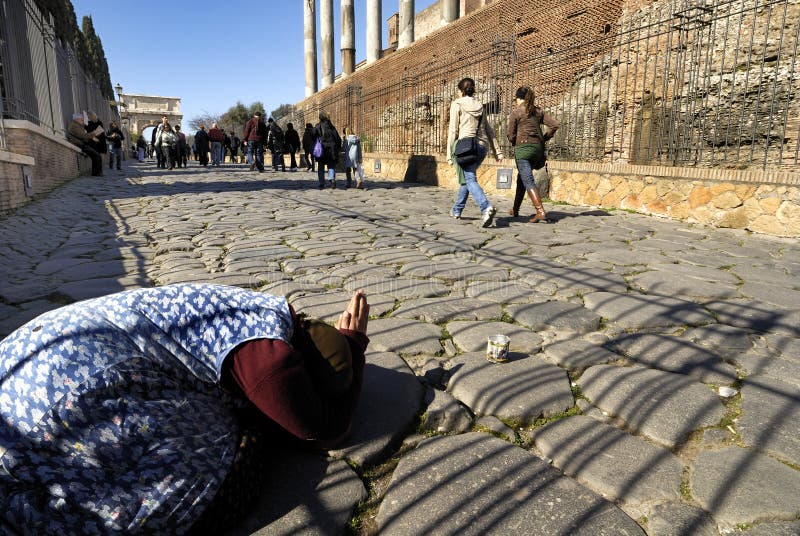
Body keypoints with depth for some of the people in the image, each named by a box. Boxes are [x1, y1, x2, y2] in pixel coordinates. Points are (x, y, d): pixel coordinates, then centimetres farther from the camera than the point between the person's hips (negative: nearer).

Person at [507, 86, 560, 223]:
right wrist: (544, 139, 13)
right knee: (521, 178, 20)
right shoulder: (538, 111, 12)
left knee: (528, 181, -10)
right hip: (538, 148, 6)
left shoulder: (516, 112, -2)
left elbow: (511, 135, -3)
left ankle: (541, 212, -23)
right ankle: (515, 209, 30)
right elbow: (554, 125, 4)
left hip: (523, 148, -6)